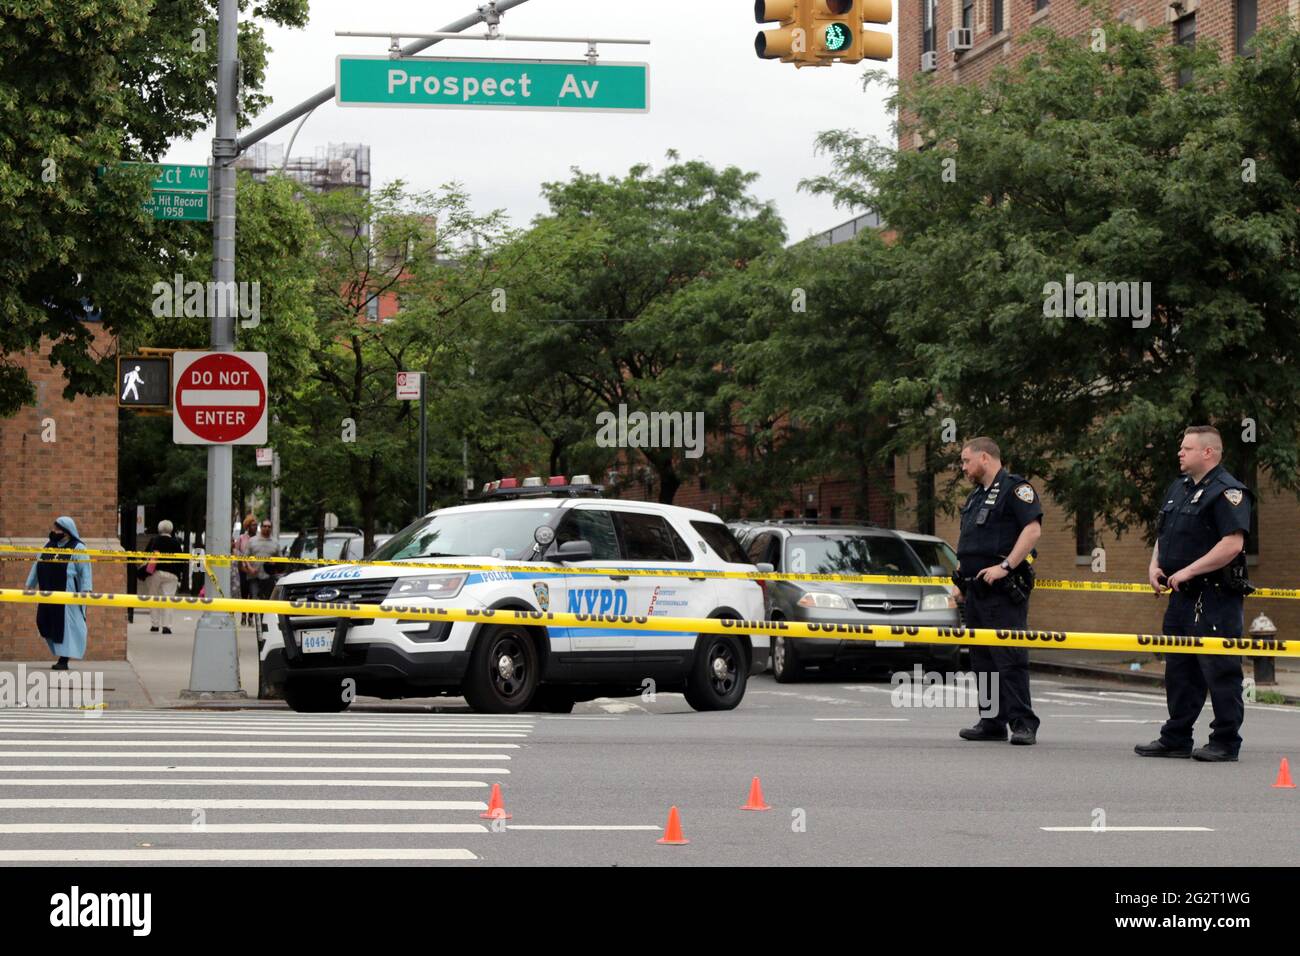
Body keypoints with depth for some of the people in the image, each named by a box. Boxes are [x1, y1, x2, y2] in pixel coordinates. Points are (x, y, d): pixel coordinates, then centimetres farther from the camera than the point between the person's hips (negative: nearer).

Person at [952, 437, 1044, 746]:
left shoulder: (1015, 488, -5)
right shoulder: (976, 497, 23)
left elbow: (1033, 529, -18)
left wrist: (1005, 566, -23)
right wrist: (961, 576, 18)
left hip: (1003, 592, -9)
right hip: (976, 590, 9)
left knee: (1010, 657, -12)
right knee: (982, 659, 9)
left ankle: (1023, 723, -11)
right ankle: (992, 722, 13)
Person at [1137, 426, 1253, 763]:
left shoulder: (1227, 492, -12)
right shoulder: (1178, 488, 17)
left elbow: (1232, 544, -22)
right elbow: (1163, 536, 26)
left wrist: (1188, 571, -20)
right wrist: (1155, 566, 6)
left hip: (1216, 599, -9)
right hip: (1182, 596, 9)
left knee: (1220, 670, -5)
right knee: (1179, 669, 13)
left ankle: (1225, 742, 2)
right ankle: (1175, 738, 20)